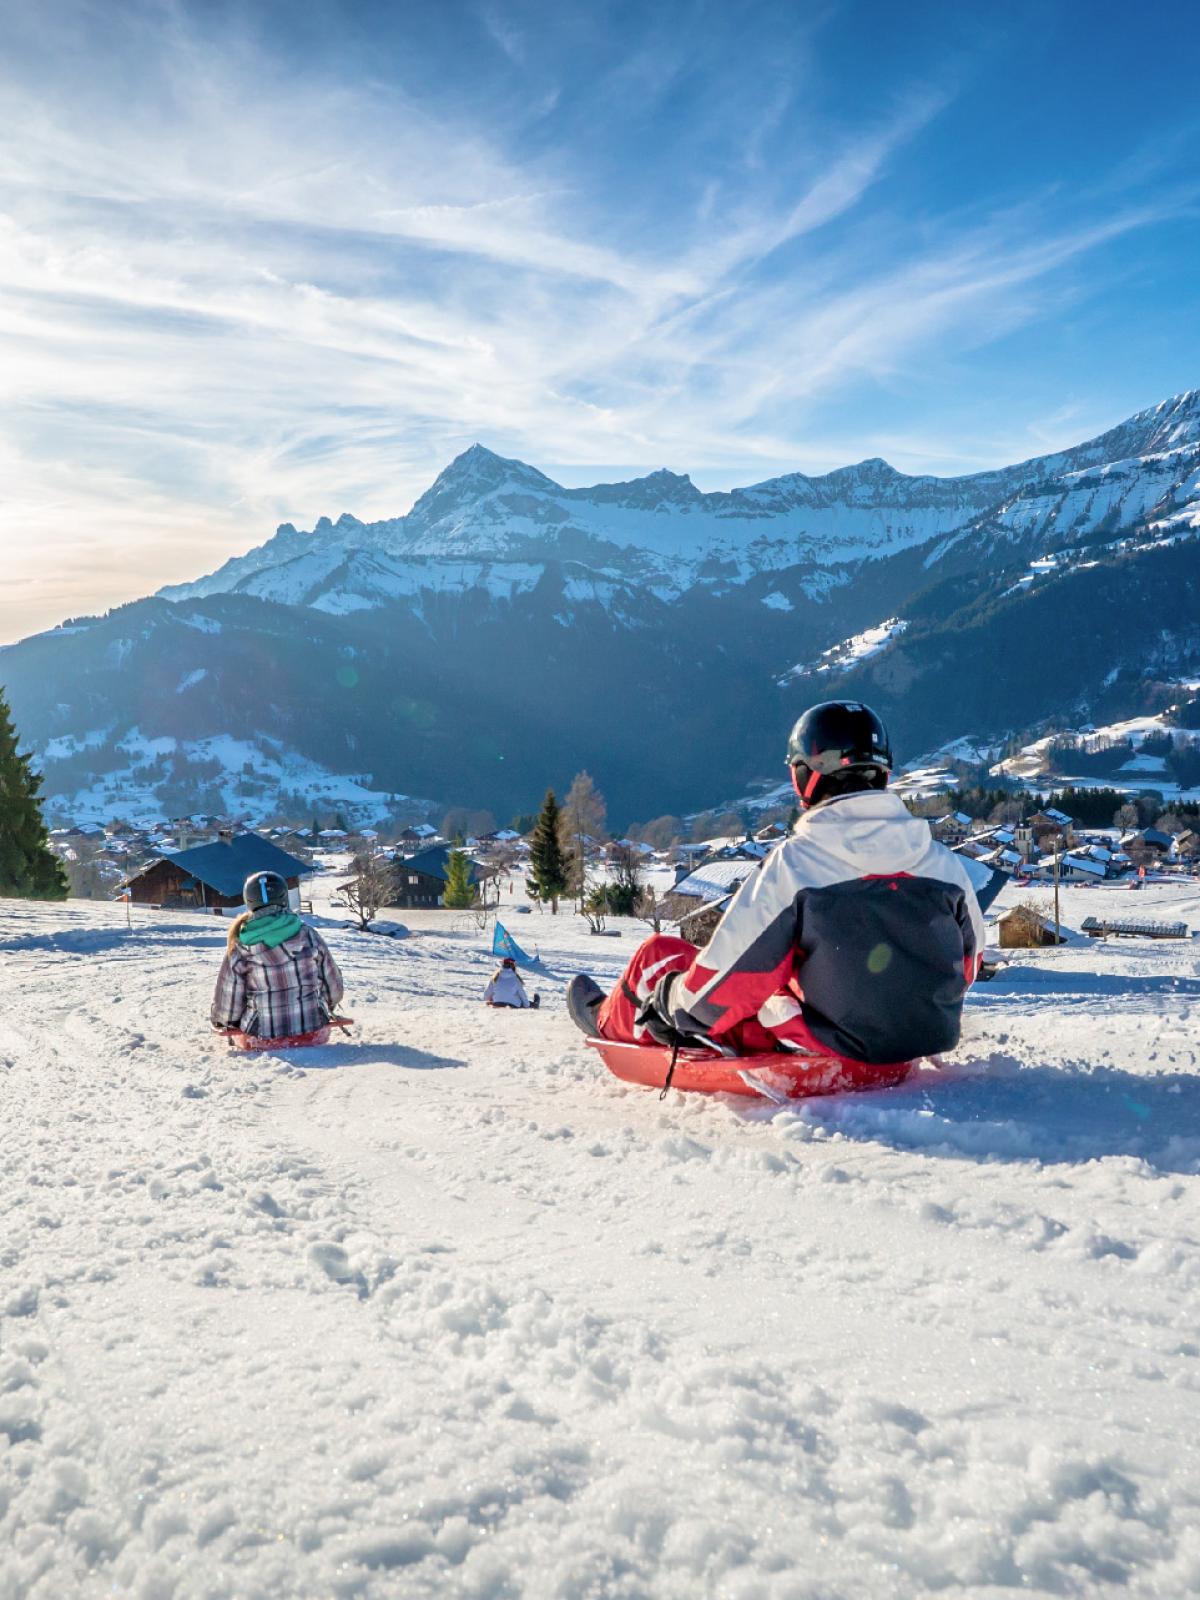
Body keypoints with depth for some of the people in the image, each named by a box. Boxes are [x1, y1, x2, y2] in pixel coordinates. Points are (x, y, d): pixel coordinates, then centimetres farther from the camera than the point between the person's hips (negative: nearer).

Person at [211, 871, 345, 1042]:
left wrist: (219, 1021, 19)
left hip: (263, 1035, -1)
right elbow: (333, 985, 2)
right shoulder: (309, 936, -9)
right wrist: (328, 1008, 24)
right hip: (313, 1029, 1)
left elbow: (227, 1003, -5)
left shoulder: (240, 950, -12)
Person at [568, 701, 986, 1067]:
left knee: (658, 952, 13)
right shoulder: (946, 862, -6)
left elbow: (725, 979, -18)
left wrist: (675, 1006, 5)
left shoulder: (792, 862, -21)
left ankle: (609, 1022, 45)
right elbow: (968, 961, 9)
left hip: (821, 1049, -5)